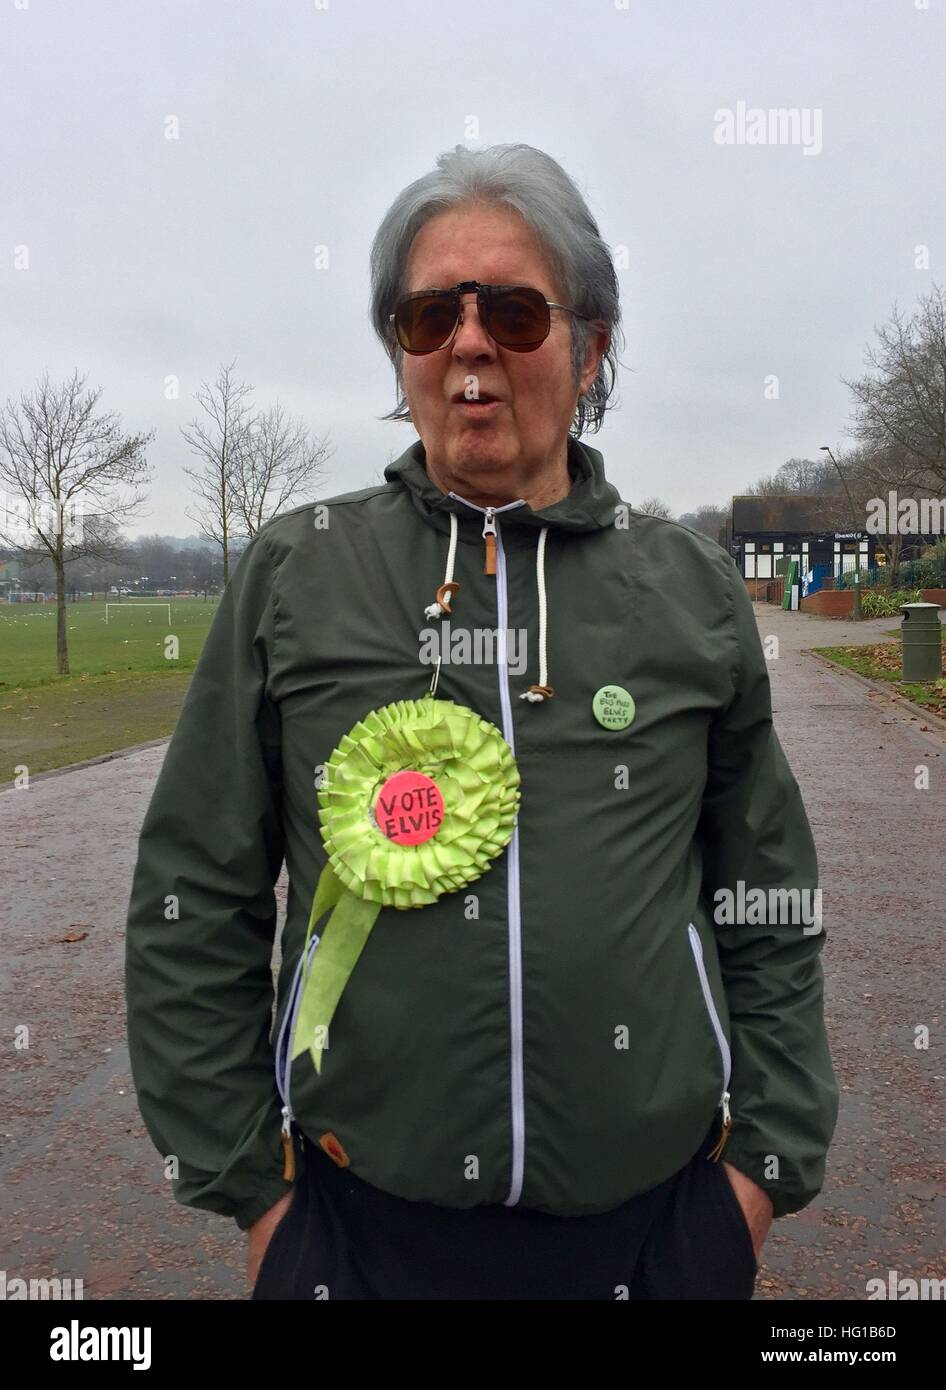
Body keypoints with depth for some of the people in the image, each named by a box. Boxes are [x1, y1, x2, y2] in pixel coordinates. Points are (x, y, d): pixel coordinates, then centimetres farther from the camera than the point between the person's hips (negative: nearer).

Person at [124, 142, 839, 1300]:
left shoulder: (692, 587, 0)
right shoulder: (293, 574, -3)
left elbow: (770, 909, 6)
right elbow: (191, 905, -1)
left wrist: (768, 1161, 3)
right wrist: (245, 1184, -1)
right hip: (359, 1216, 0)